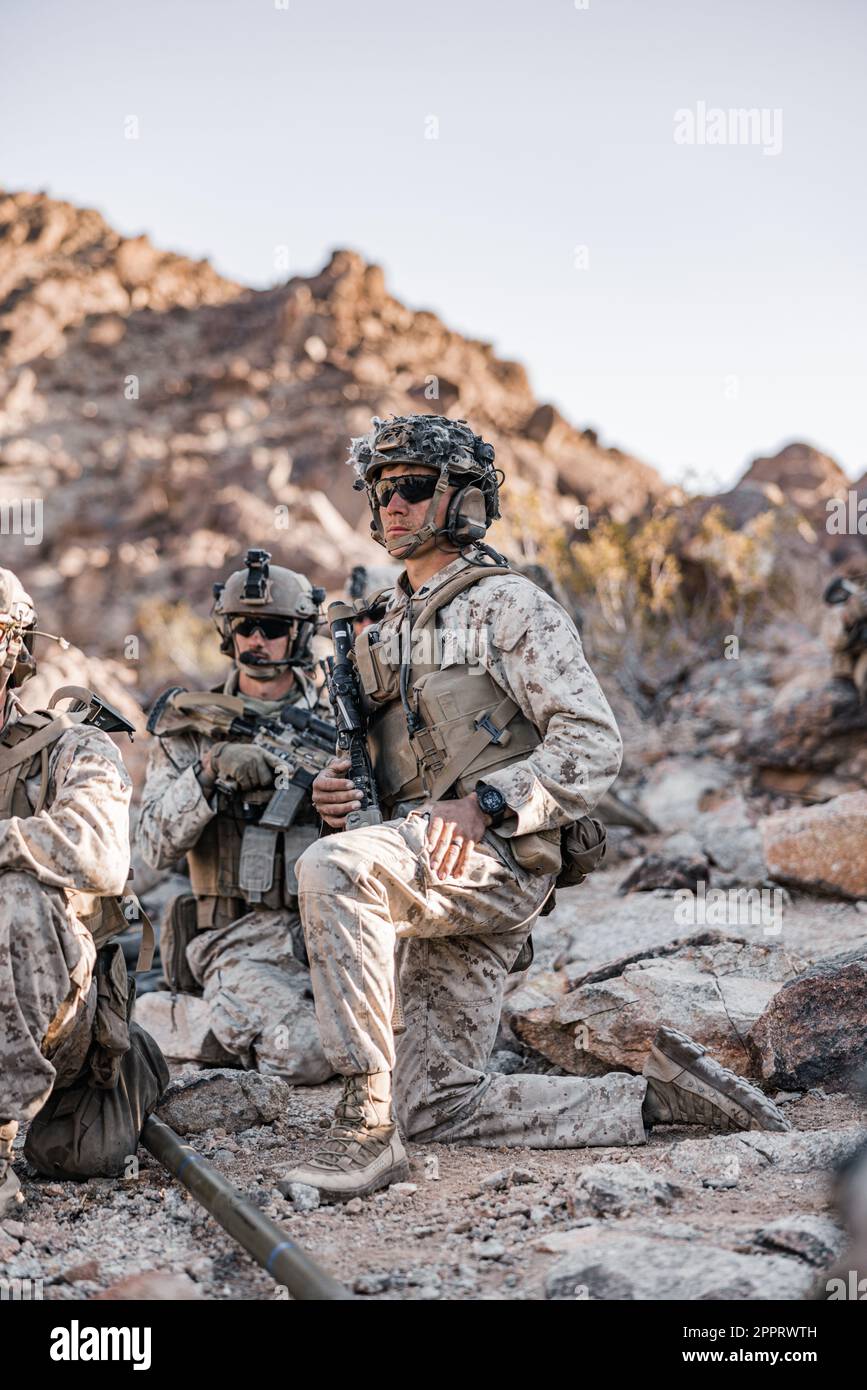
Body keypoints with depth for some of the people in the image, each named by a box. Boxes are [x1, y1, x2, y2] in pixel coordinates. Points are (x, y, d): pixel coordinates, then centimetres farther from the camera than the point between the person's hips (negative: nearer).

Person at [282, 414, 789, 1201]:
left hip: (497, 857, -8)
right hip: (438, 874, 9)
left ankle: (368, 1122, -31)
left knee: (331, 869, -35)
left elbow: (593, 744, -10)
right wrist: (335, 793, 2)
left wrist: (481, 804, -21)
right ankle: (657, 1093, 14)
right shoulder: (386, 635, 23)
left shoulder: (508, 605, -1)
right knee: (440, 1111, 4)